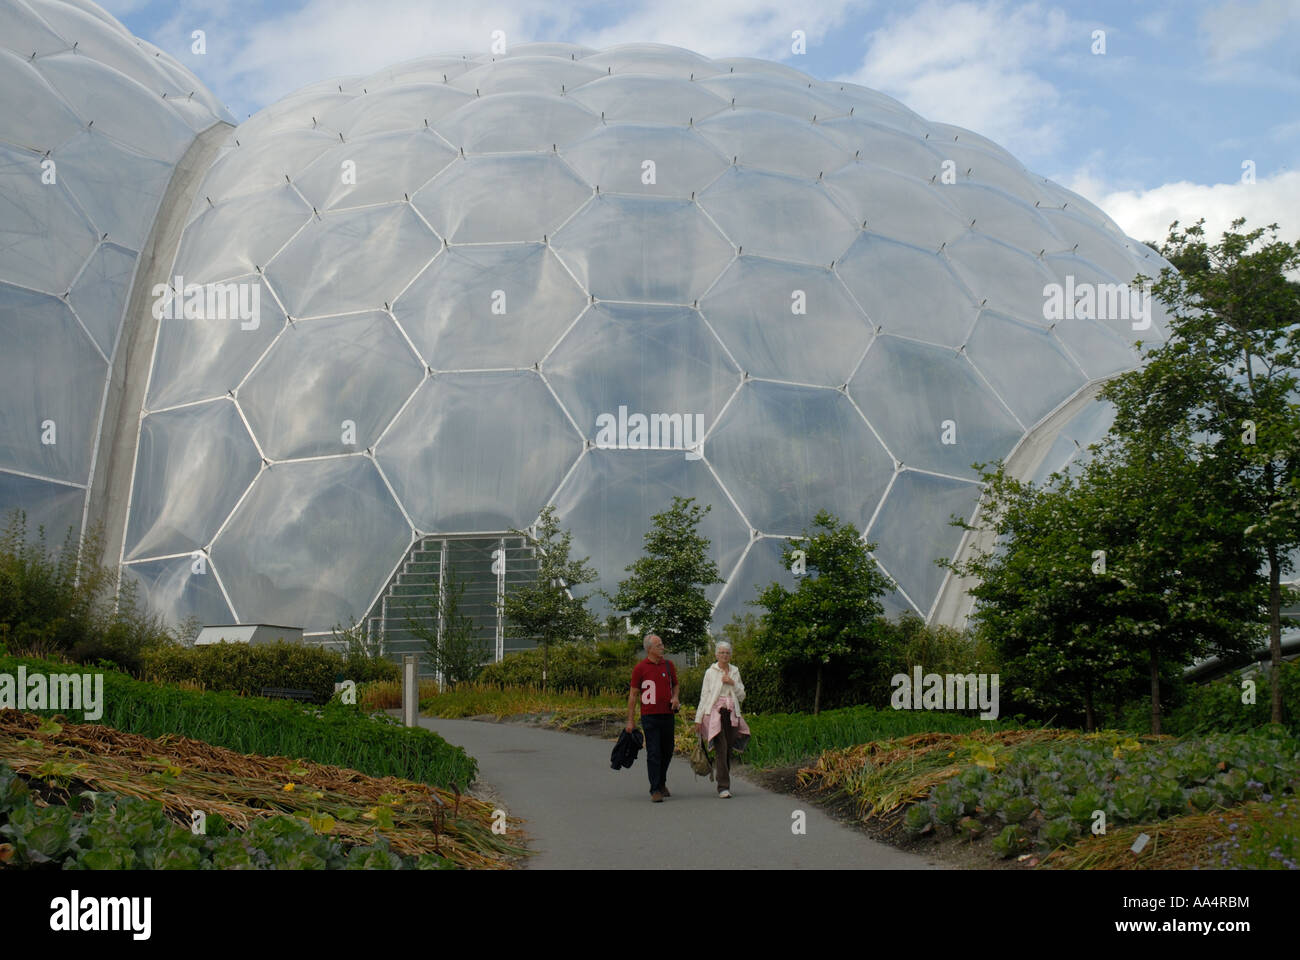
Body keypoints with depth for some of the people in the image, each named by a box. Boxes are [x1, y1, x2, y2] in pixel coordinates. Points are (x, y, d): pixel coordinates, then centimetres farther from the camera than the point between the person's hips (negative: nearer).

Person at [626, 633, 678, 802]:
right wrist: (630, 720, -3)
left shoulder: (668, 665, 9)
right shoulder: (640, 668, -3)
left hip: (668, 715, 4)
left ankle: (662, 783, 33)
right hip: (650, 716, -4)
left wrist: (675, 697, 1)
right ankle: (655, 790, -2)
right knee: (653, 753, -7)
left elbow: (675, 685, 23)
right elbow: (633, 694, -1)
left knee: (667, 752, 13)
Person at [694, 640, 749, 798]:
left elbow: (742, 696, 14)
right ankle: (723, 787, -17)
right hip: (715, 712, -4)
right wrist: (698, 719, 0)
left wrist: (733, 683, -3)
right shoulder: (710, 672, 4)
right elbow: (704, 696, 4)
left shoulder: (735, 672, 14)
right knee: (721, 748, -15)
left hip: (731, 714, 4)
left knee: (728, 750, 2)